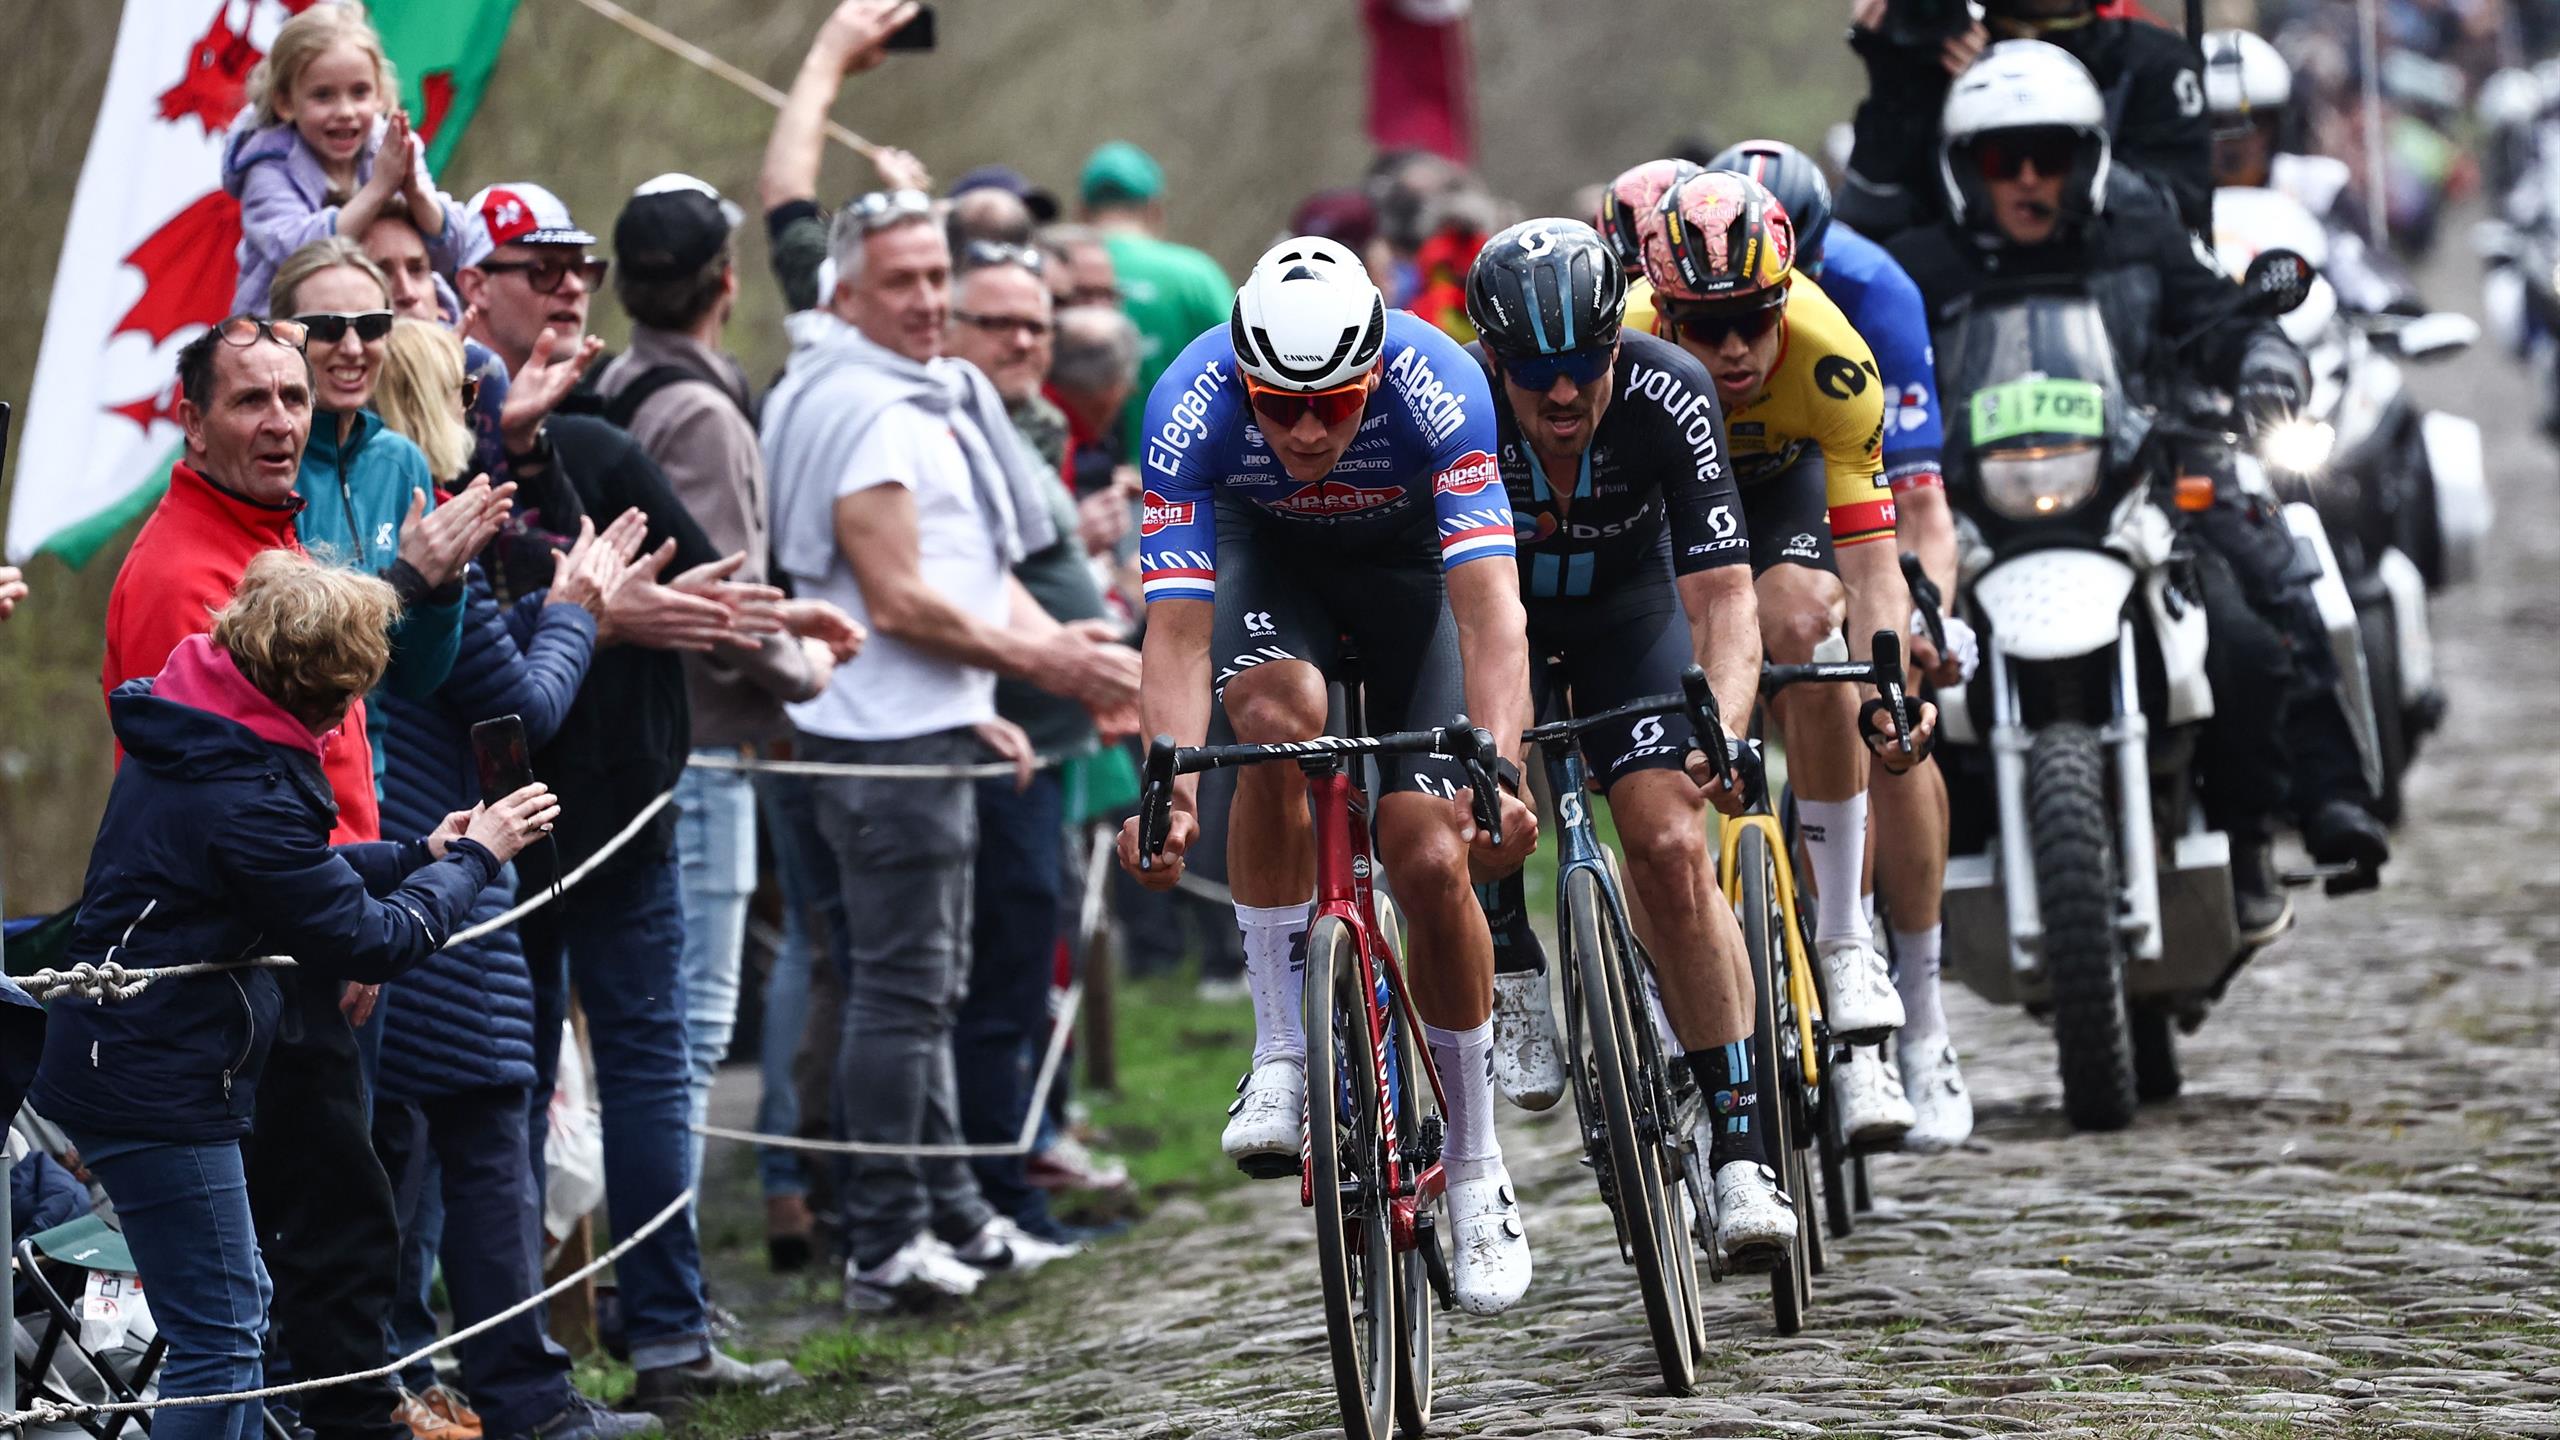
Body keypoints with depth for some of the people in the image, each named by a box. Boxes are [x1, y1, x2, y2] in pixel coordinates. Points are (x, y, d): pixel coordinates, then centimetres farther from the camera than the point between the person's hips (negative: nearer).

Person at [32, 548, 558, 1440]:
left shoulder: (188, 745, 6)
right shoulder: (244, 791, -25)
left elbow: (291, 879, 19)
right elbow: (369, 942, -17)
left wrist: (420, 858, 12)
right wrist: (472, 859, -4)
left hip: (123, 1060, 11)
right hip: (160, 1088, -11)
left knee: (240, 1306, 19)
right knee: (220, 1339, -6)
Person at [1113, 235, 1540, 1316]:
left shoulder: (1441, 392, -36)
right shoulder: (1191, 409, -34)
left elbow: (1488, 611, -43)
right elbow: (1176, 631, -36)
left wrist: (1499, 772, -57)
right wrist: (1171, 789, -52)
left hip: (1409, 554, 0)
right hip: (1263, 549, 0)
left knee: (1432, 861, -13)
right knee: (1280, 714, -34)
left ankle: (1476, 1171, 6)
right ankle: (1280, 1052, -20)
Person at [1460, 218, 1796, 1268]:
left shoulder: (1669, 396, -31)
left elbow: (1722, 594, -33)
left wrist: (1722, 731, -50)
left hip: (1626, 608, 0)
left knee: (1672, 849, -16)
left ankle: (1739, 1150, -11)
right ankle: (1510, 967, 0)